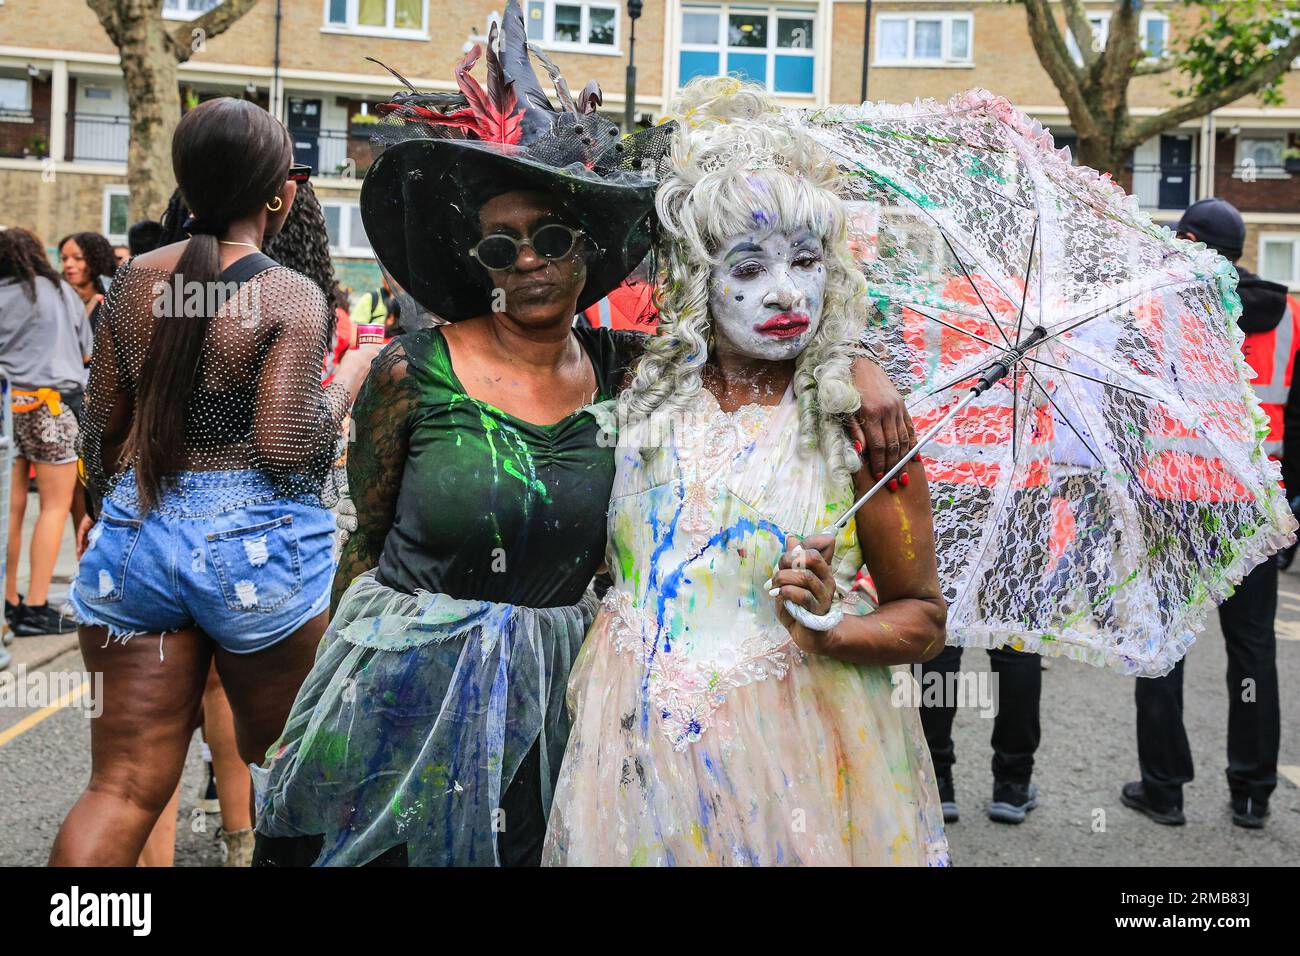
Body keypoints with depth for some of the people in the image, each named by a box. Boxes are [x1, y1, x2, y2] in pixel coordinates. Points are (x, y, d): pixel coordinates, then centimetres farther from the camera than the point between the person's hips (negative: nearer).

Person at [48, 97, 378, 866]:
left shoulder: (137, 279, 6)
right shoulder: (294, 297, -10)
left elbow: (103, 423, 11)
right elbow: (284, 444, -18)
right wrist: (348, 382, -1)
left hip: (135, 537, 5)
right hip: (256, 544, -4)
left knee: (123, 788, 8)